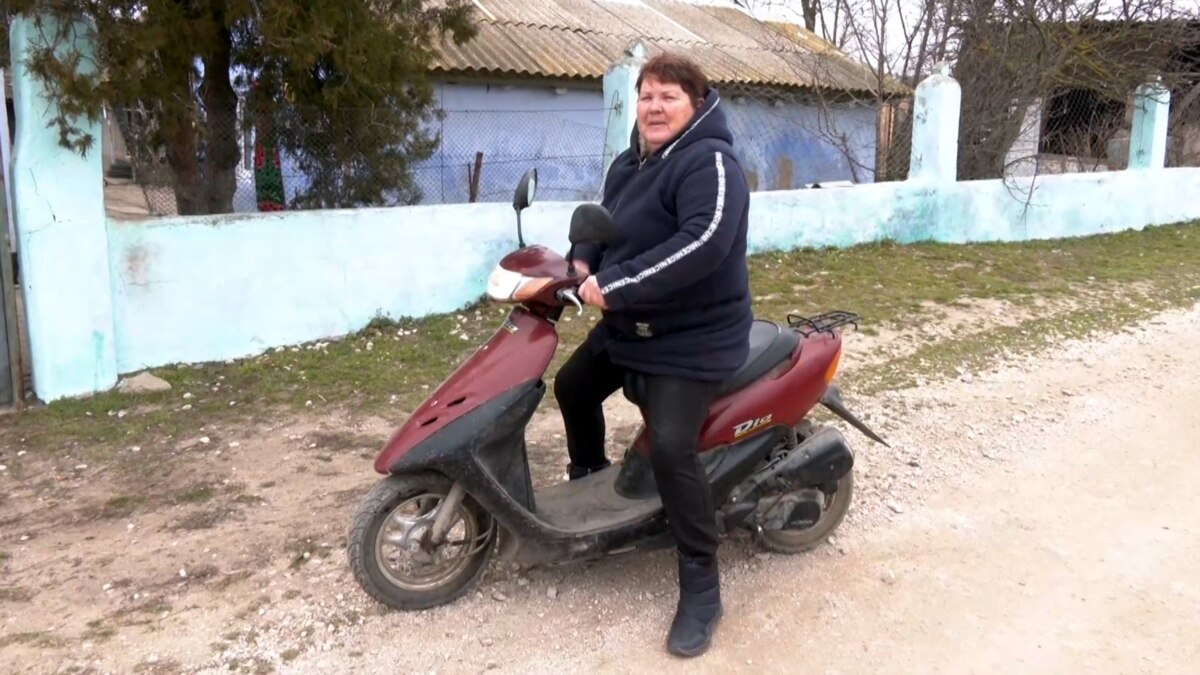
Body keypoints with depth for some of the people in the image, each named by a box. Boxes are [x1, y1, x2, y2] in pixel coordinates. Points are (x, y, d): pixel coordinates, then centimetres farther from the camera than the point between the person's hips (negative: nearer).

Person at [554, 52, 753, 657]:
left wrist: (613, 286, -34)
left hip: (692, 337, -10)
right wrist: (582, 263, -2)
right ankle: (590, 480, 52)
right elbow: (603, 222, 23)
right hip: (628, 325, 10)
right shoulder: (628, 163, 10)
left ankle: (701, 588, -6)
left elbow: (706, 242, -36)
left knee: (670, 449, -22)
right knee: (572, 387, 24)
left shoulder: (709, 163, -20)